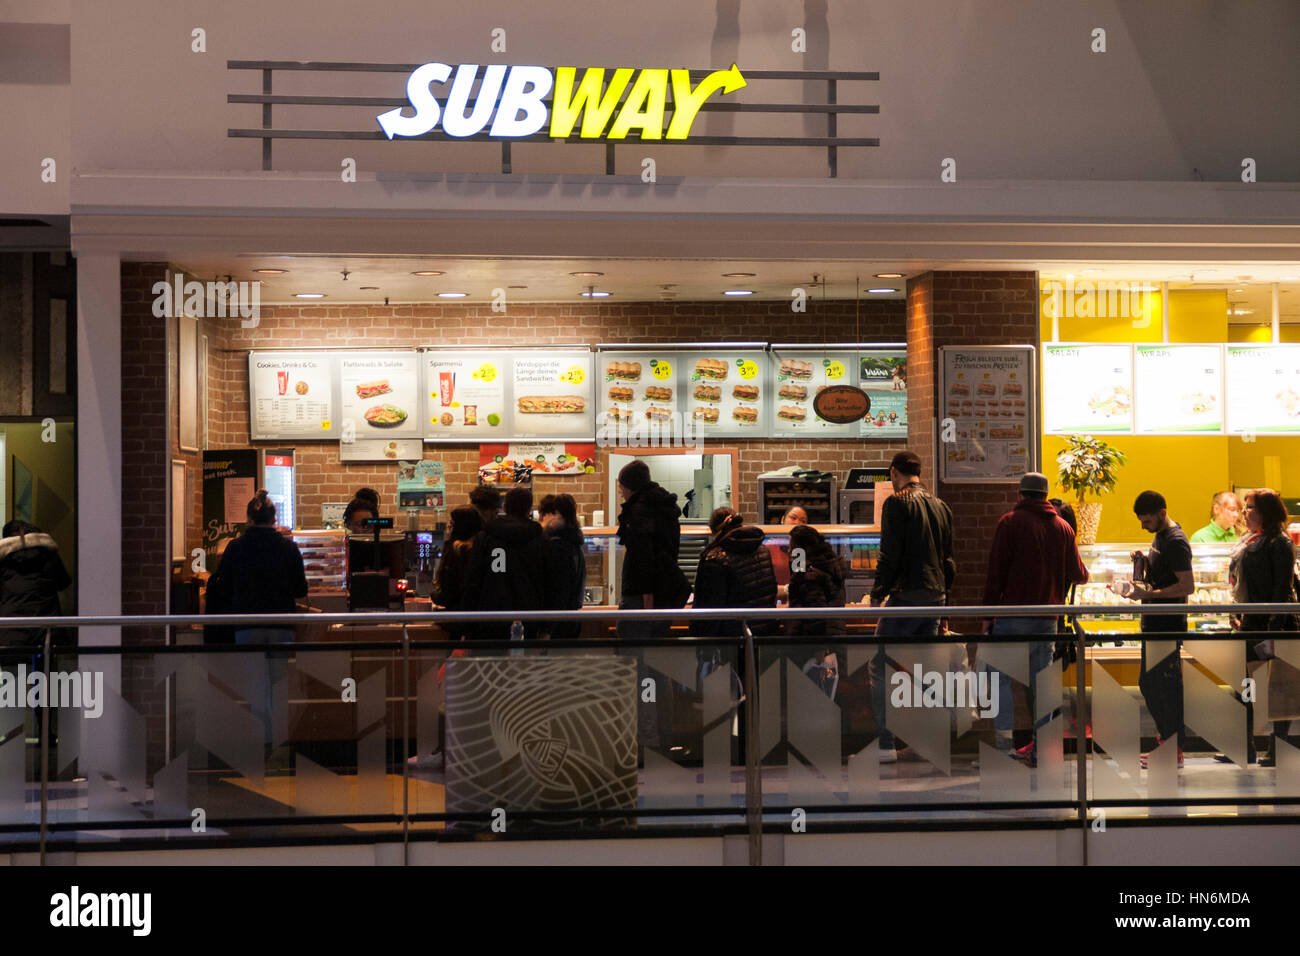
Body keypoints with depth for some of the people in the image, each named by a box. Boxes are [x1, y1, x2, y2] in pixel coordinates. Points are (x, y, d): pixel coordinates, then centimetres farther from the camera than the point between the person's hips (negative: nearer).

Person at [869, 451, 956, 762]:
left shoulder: (897, 503, -6)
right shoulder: (940, 506, 15)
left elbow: (890, 553, -13)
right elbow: (948, 558, 17)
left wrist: (878, 594, -6)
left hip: (906, 596, -7)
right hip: (935, 597, 7)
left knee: (881, 668, -4)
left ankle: (884, 745, -10)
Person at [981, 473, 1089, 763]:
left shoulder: (1010, 522, -2)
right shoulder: (1063, 527, 11)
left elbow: (996, 571, -7)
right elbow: (1077, 574, 16)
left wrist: (988, 613, -4)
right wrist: (1085, 575, 40)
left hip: (1014, 615, -5)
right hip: (1048, 618, 5)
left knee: (1001, 677, -1)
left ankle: (1004, 742, -9)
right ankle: (1040, 747, 9)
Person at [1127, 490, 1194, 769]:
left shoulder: (1176, 542, -17)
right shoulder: (1160, 536, 13)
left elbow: (1188, 586, -22)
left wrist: (1149, 594, -25)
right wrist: (1143, 561, 7)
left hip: (1169, 626, -10)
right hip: (1154, 623, 10)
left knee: (1168, 685, -4)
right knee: (1148, 683, 16)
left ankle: (1174, 751, 3)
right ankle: (1165, 737, 27)